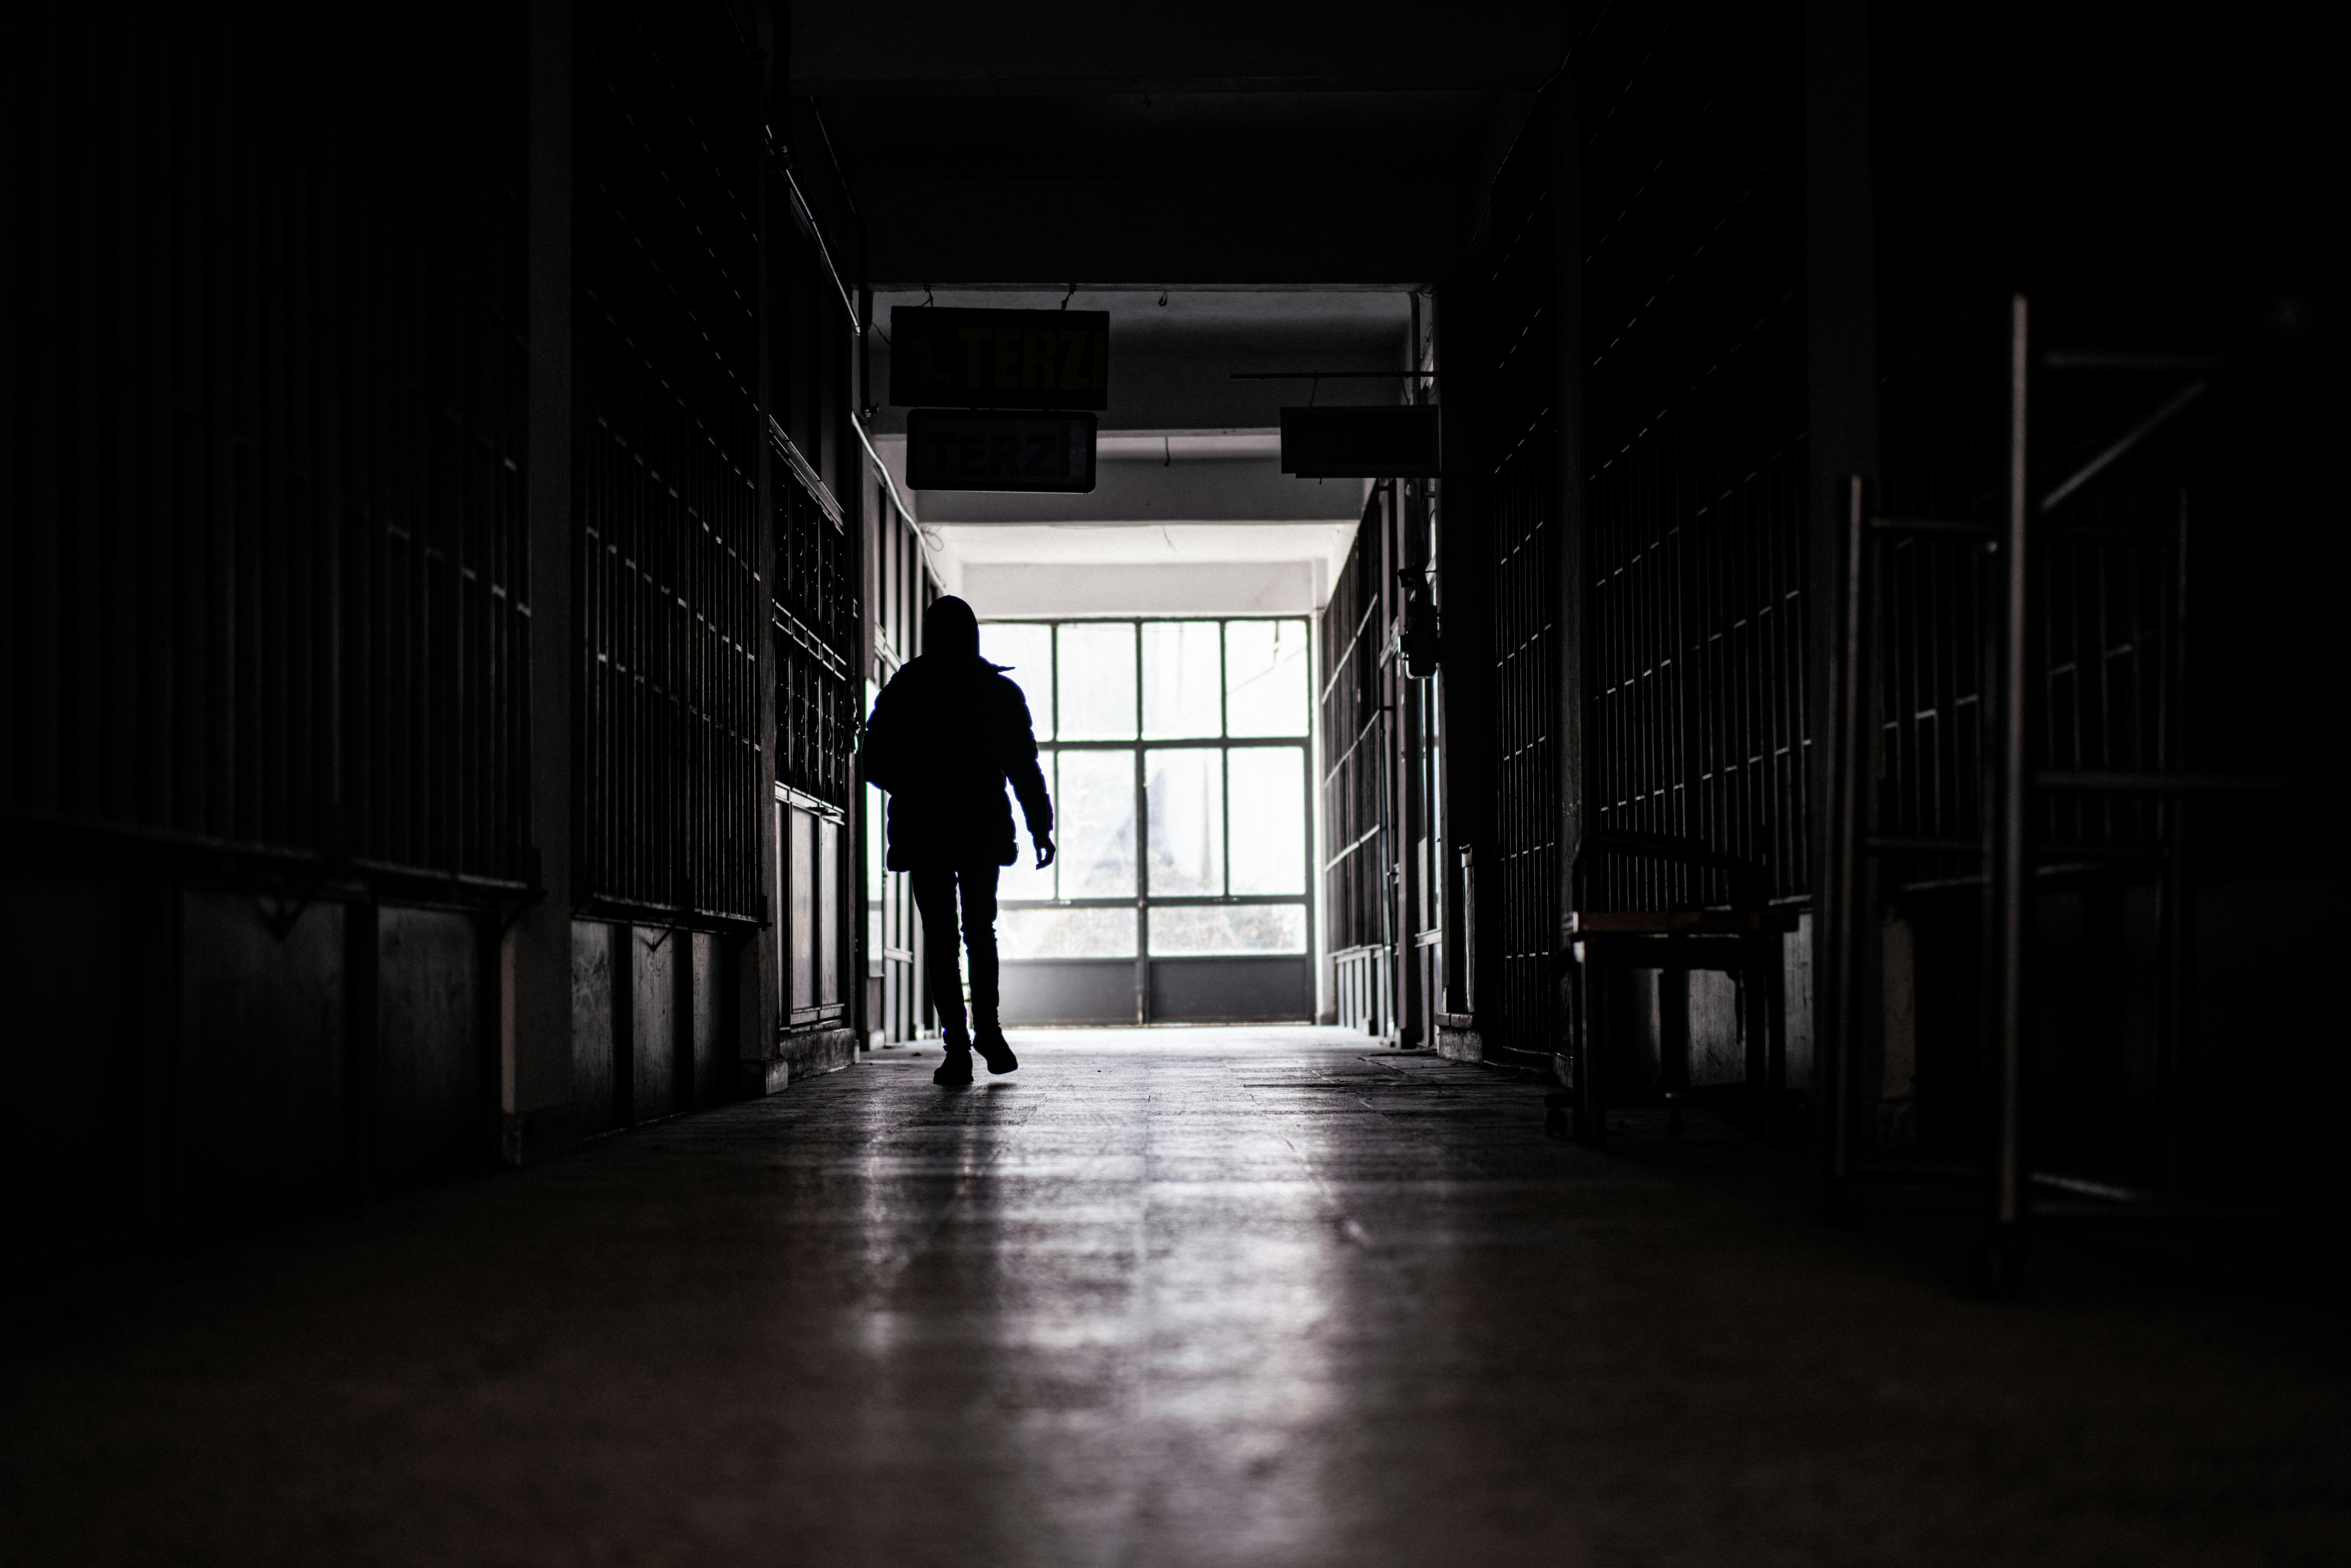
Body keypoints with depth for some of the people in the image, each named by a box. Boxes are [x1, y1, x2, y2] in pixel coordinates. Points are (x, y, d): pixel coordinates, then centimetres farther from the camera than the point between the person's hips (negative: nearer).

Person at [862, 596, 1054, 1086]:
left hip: (923, 831, -1)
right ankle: (987, 1029, 3)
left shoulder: (903, 692, -1)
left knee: (941, 939, 1)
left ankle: (958, 1045, -4)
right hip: (984, 829, 1)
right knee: (981, 930, 13)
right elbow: (1024, 767, 0)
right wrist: (1040, 828, 3)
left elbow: (875, 764, 2)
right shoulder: (1000, 692, 0)